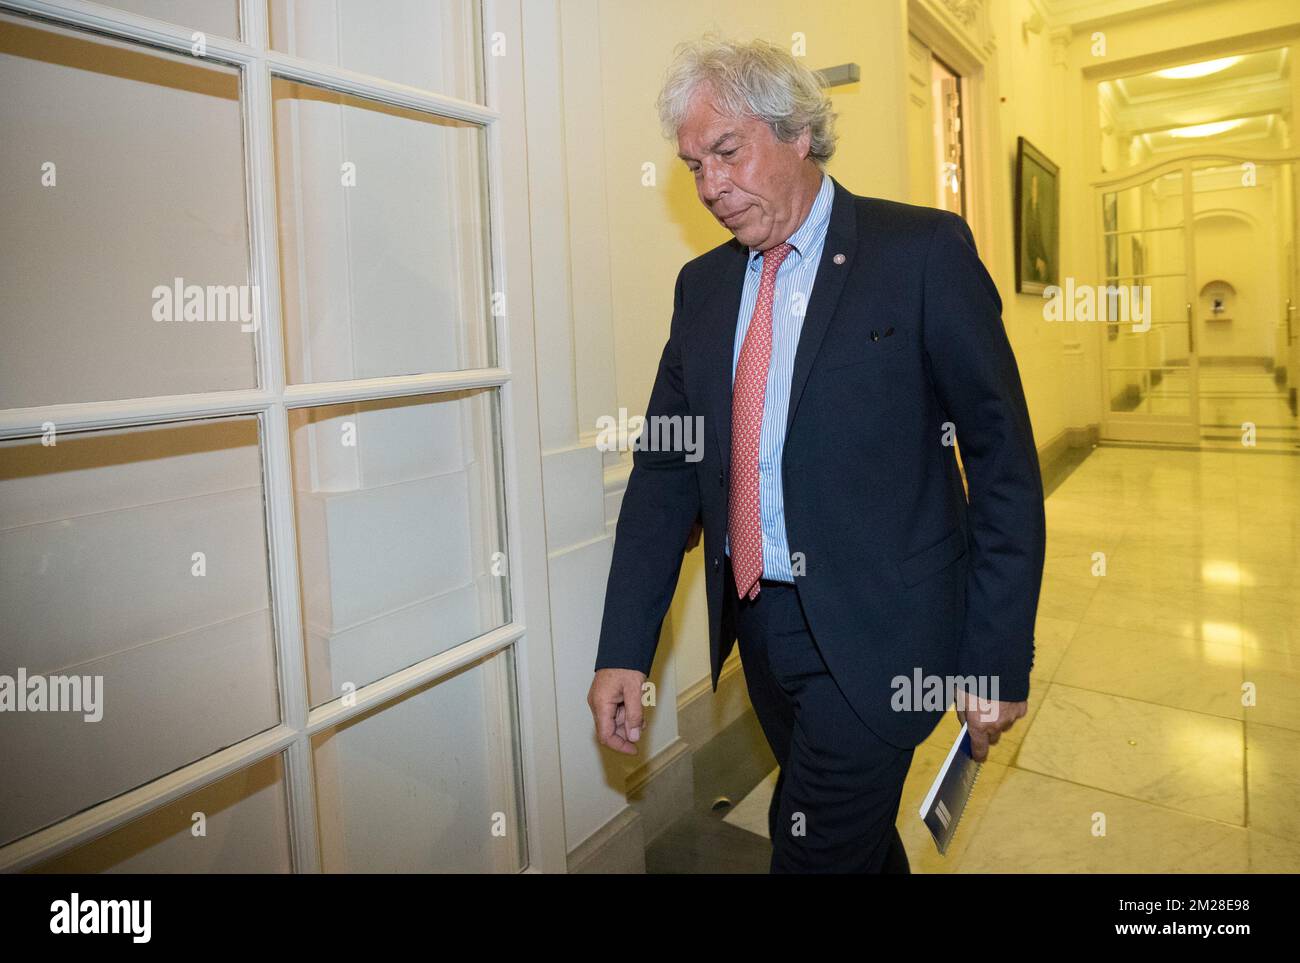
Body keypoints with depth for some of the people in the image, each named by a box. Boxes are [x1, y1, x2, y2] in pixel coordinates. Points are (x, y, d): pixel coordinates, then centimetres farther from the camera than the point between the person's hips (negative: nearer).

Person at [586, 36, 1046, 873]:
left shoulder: (923, 251, -8)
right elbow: (665, 468, 4)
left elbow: (1004, 461, -8)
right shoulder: (703, 285, 6)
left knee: (818, 851, 0)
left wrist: (998, 662, -10)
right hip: (757, 623, 5)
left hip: (875, 631, -5)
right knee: (858, 835, 21)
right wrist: (625, 649, -2)